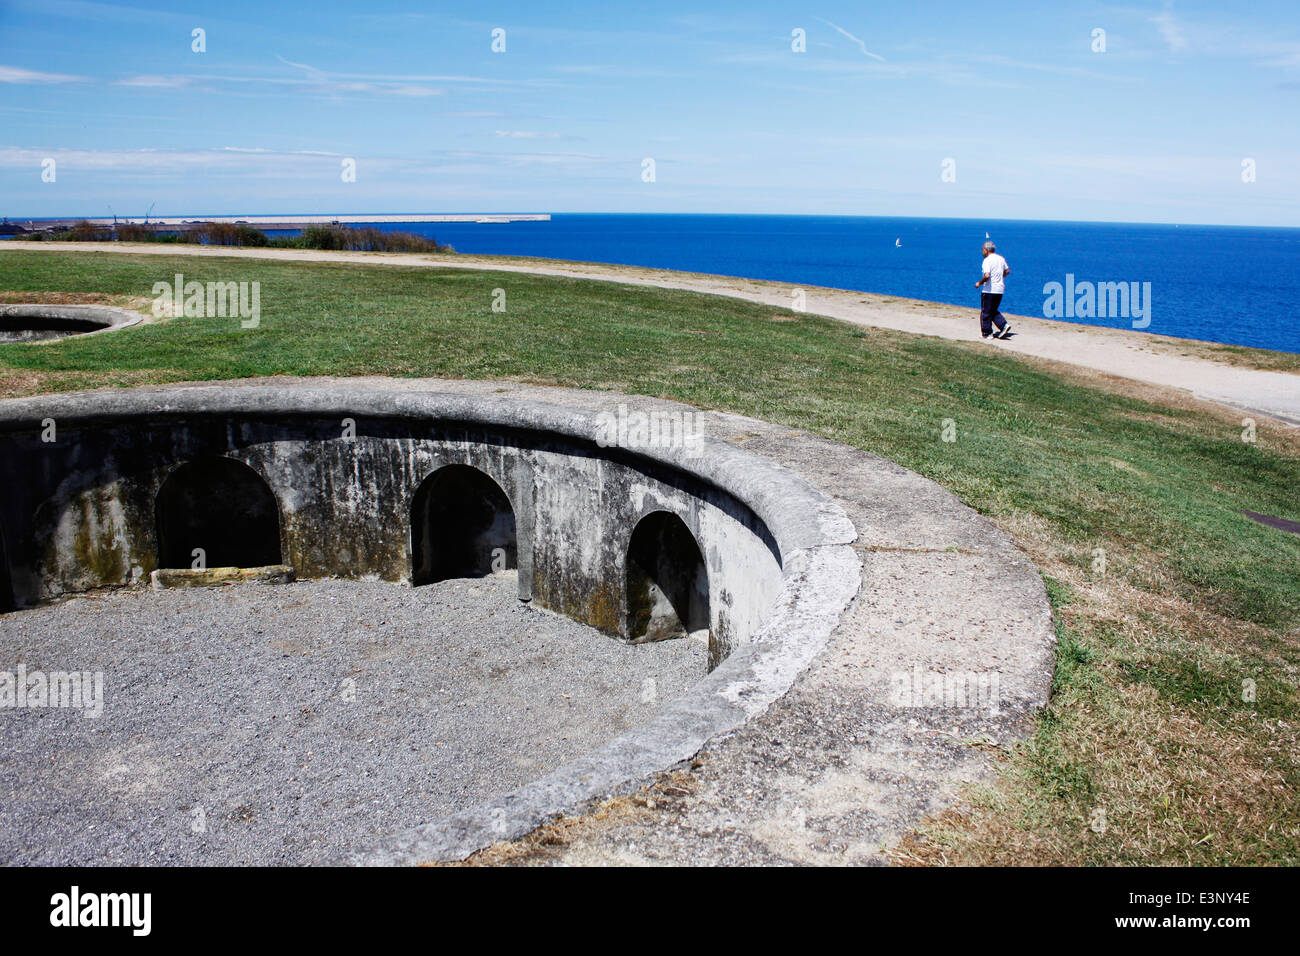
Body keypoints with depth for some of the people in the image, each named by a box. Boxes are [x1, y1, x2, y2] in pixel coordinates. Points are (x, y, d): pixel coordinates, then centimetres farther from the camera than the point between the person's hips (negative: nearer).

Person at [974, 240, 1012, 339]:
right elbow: (1007, 271, 20)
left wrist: (979, 283, -10)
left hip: (989, 290, -8)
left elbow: (987, 276, -25)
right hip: (1000, 290, 8)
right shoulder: (1001, 258, 10)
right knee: (993, 311, 20)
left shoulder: (987, 260, -15)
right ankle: (1004, 325, 2)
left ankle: (987, 333, 8)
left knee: (985, 312, 4)